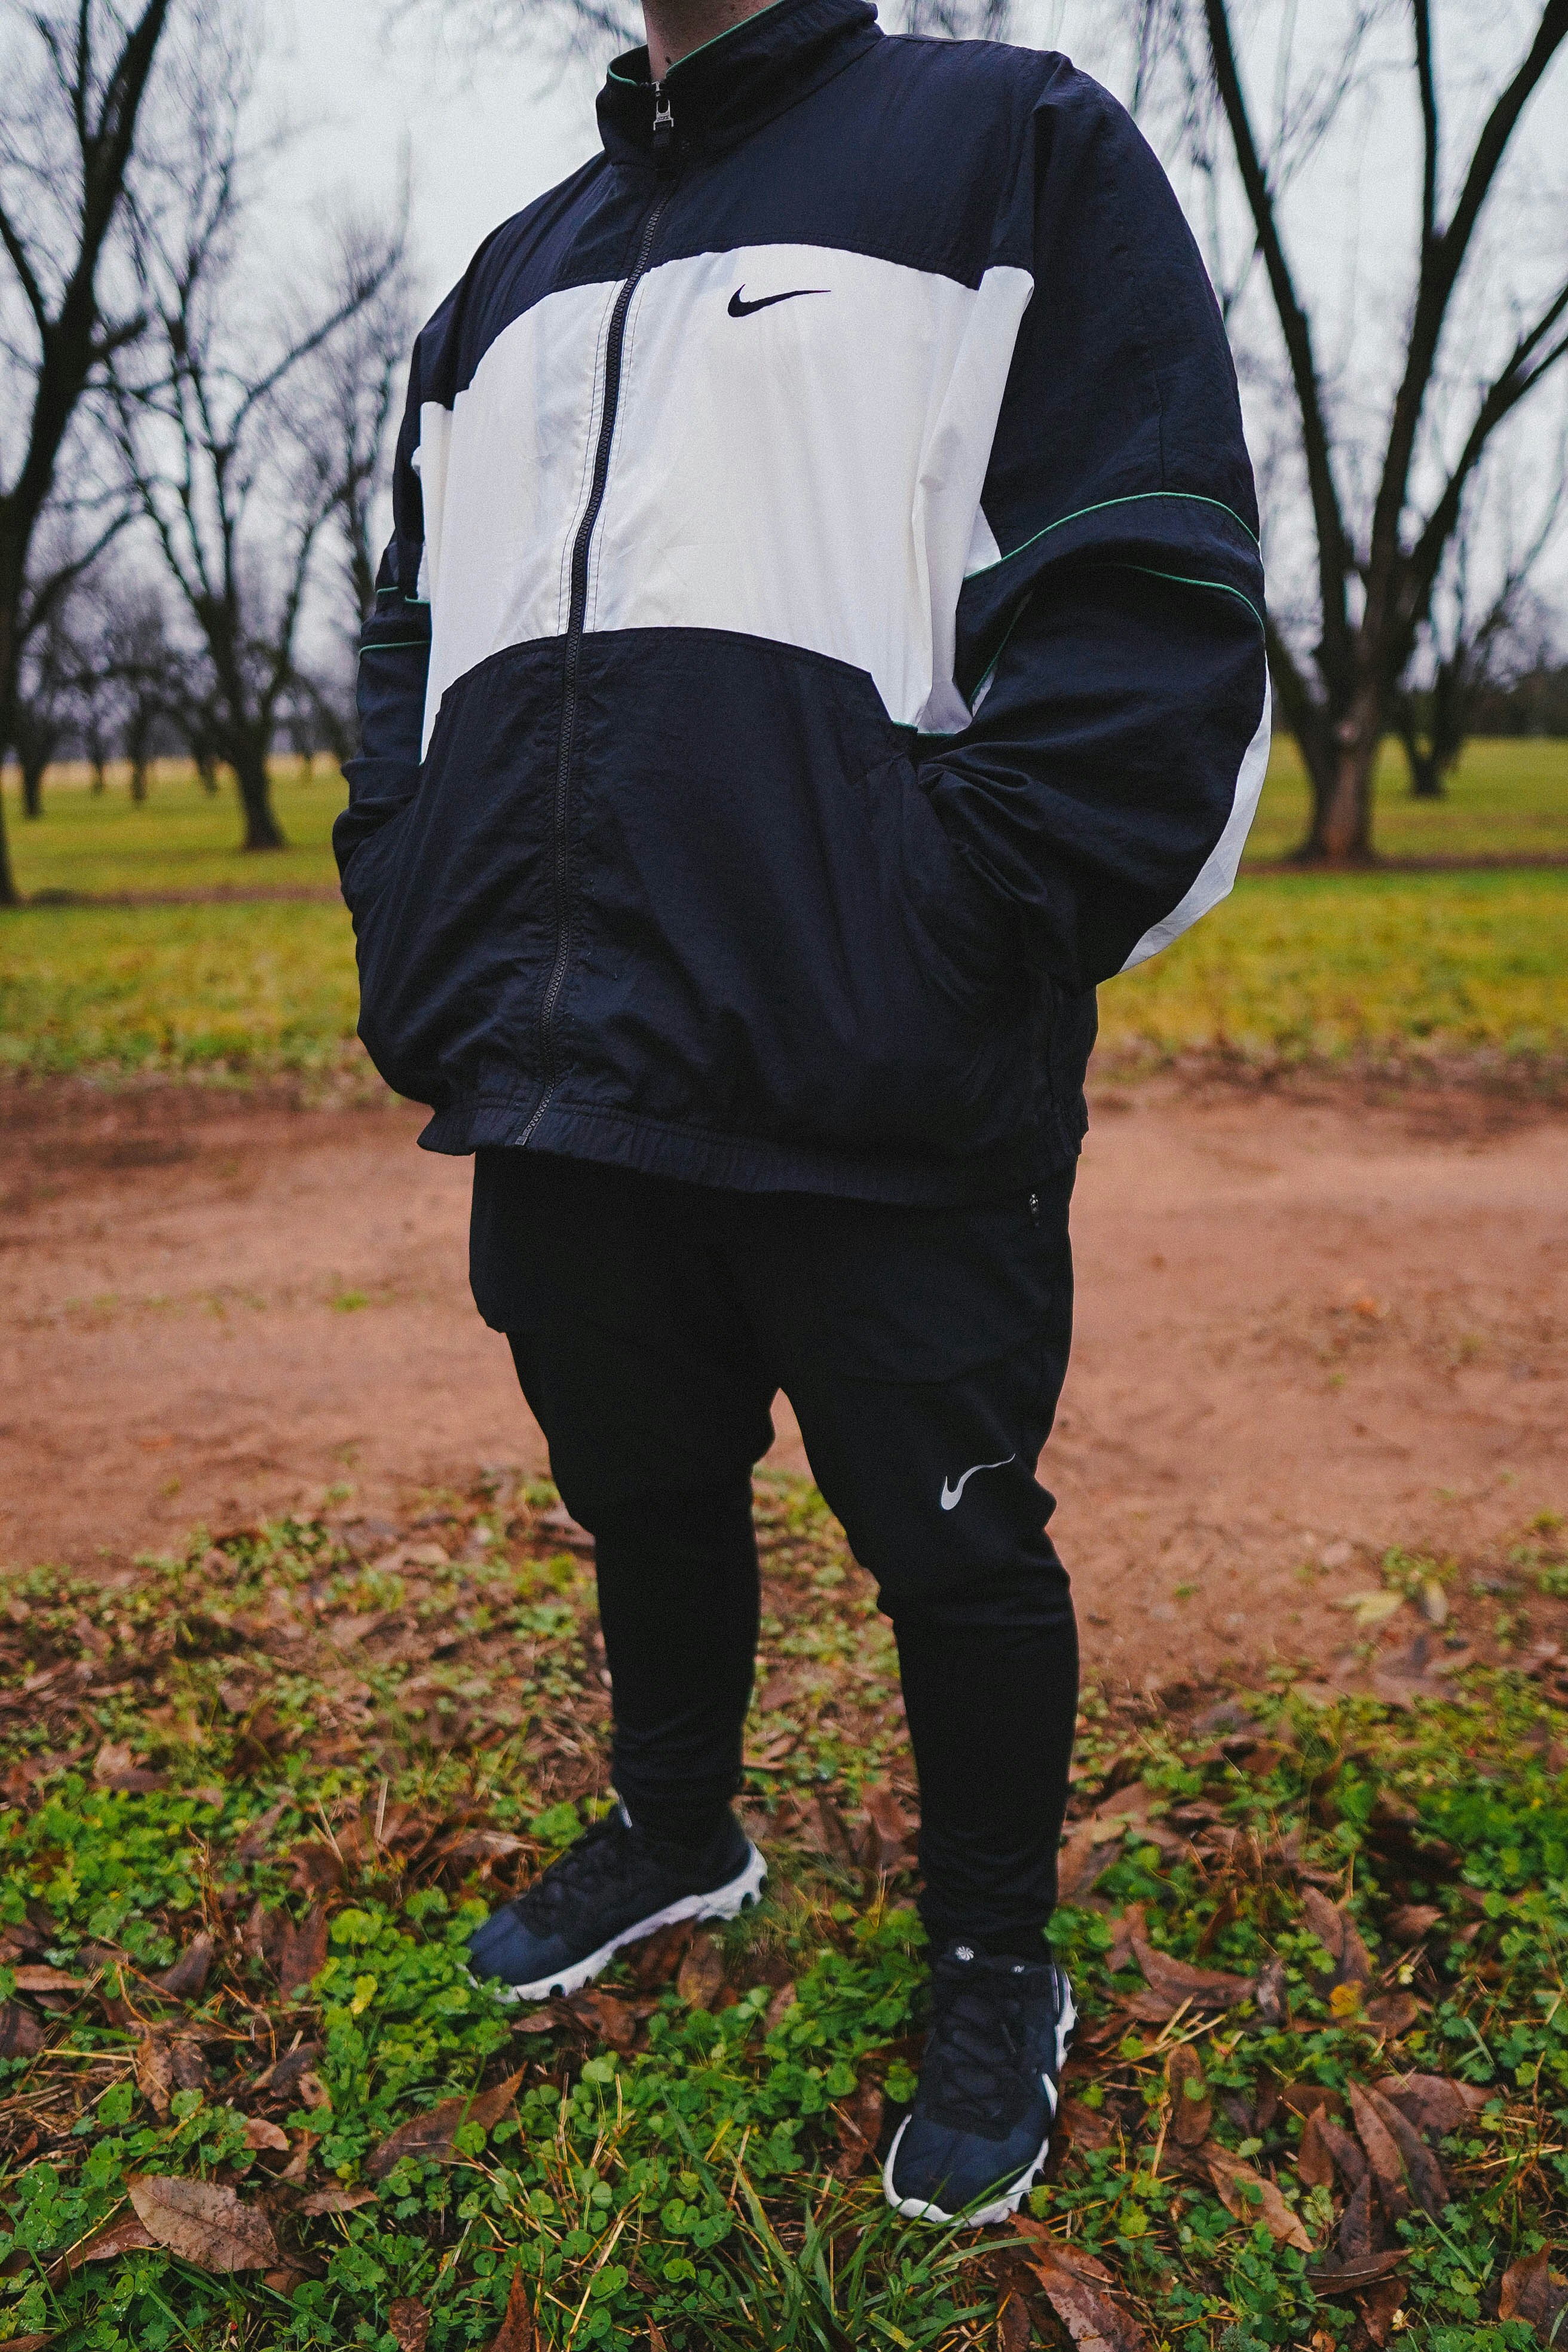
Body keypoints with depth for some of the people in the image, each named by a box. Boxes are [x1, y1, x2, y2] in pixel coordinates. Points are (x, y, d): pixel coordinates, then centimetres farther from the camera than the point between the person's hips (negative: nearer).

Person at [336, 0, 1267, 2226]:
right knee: (643, 1498, 19)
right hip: (561, 1094, 6)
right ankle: (679, 1836, 45)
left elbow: (1160, 611, -7)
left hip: (876, 1109, -5)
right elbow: (414, 654, 23)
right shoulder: (513, 275, 24)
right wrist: (424, 953, 8)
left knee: (952, 1549, 6)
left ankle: (999, 1974, 31)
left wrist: (949, 944, -16)